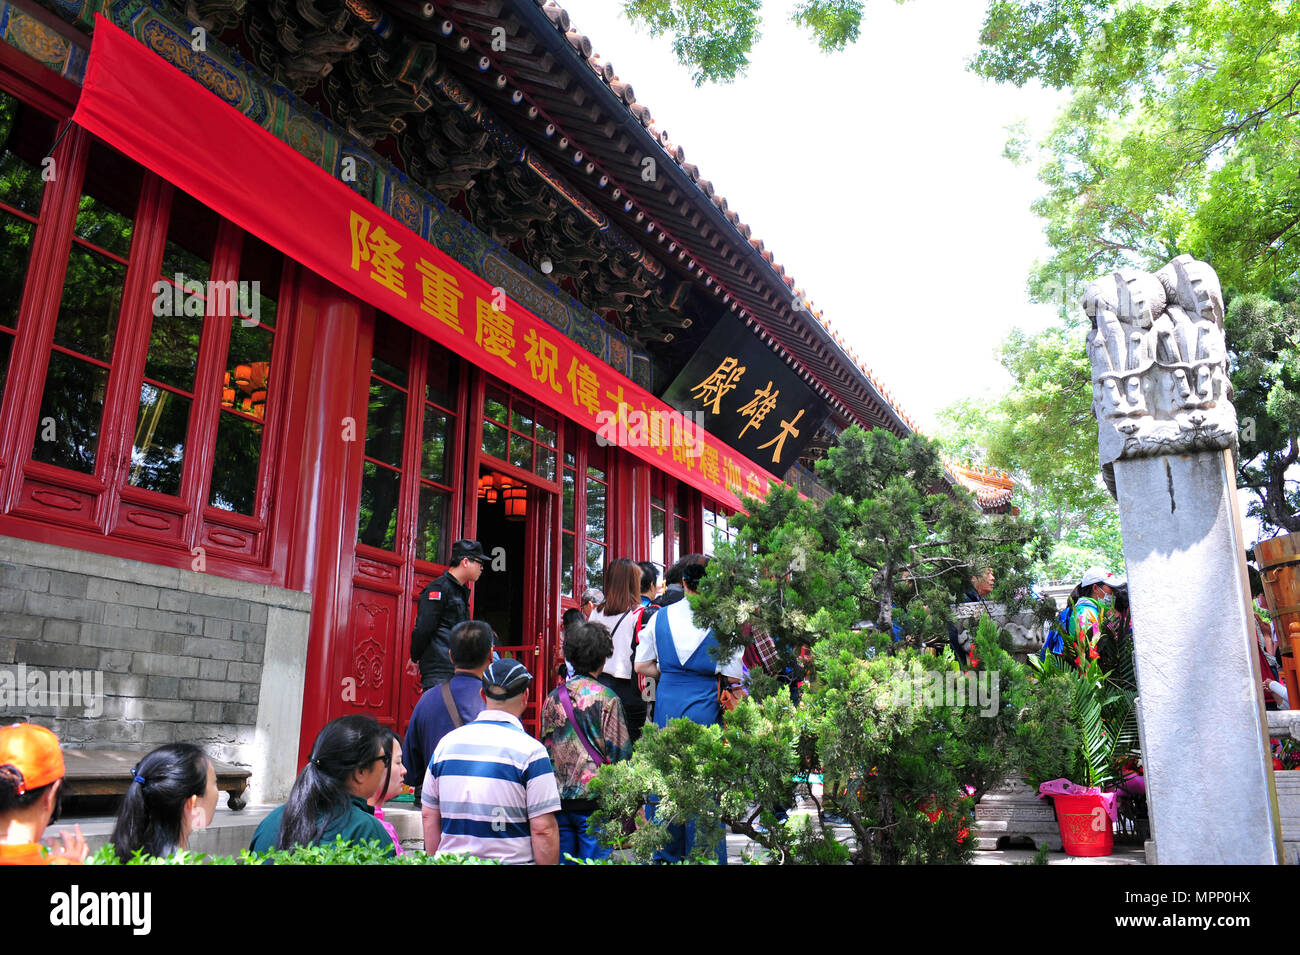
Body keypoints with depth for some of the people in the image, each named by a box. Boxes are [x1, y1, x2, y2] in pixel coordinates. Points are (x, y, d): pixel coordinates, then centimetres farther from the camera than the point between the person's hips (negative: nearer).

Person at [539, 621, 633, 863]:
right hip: (594, 797, -4)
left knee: (562, 859, 12)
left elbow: (545, 748, 10)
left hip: (559, 796, 4)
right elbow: (620, 752, -8)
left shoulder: (554, 697, 4)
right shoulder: (606, 698, -9)